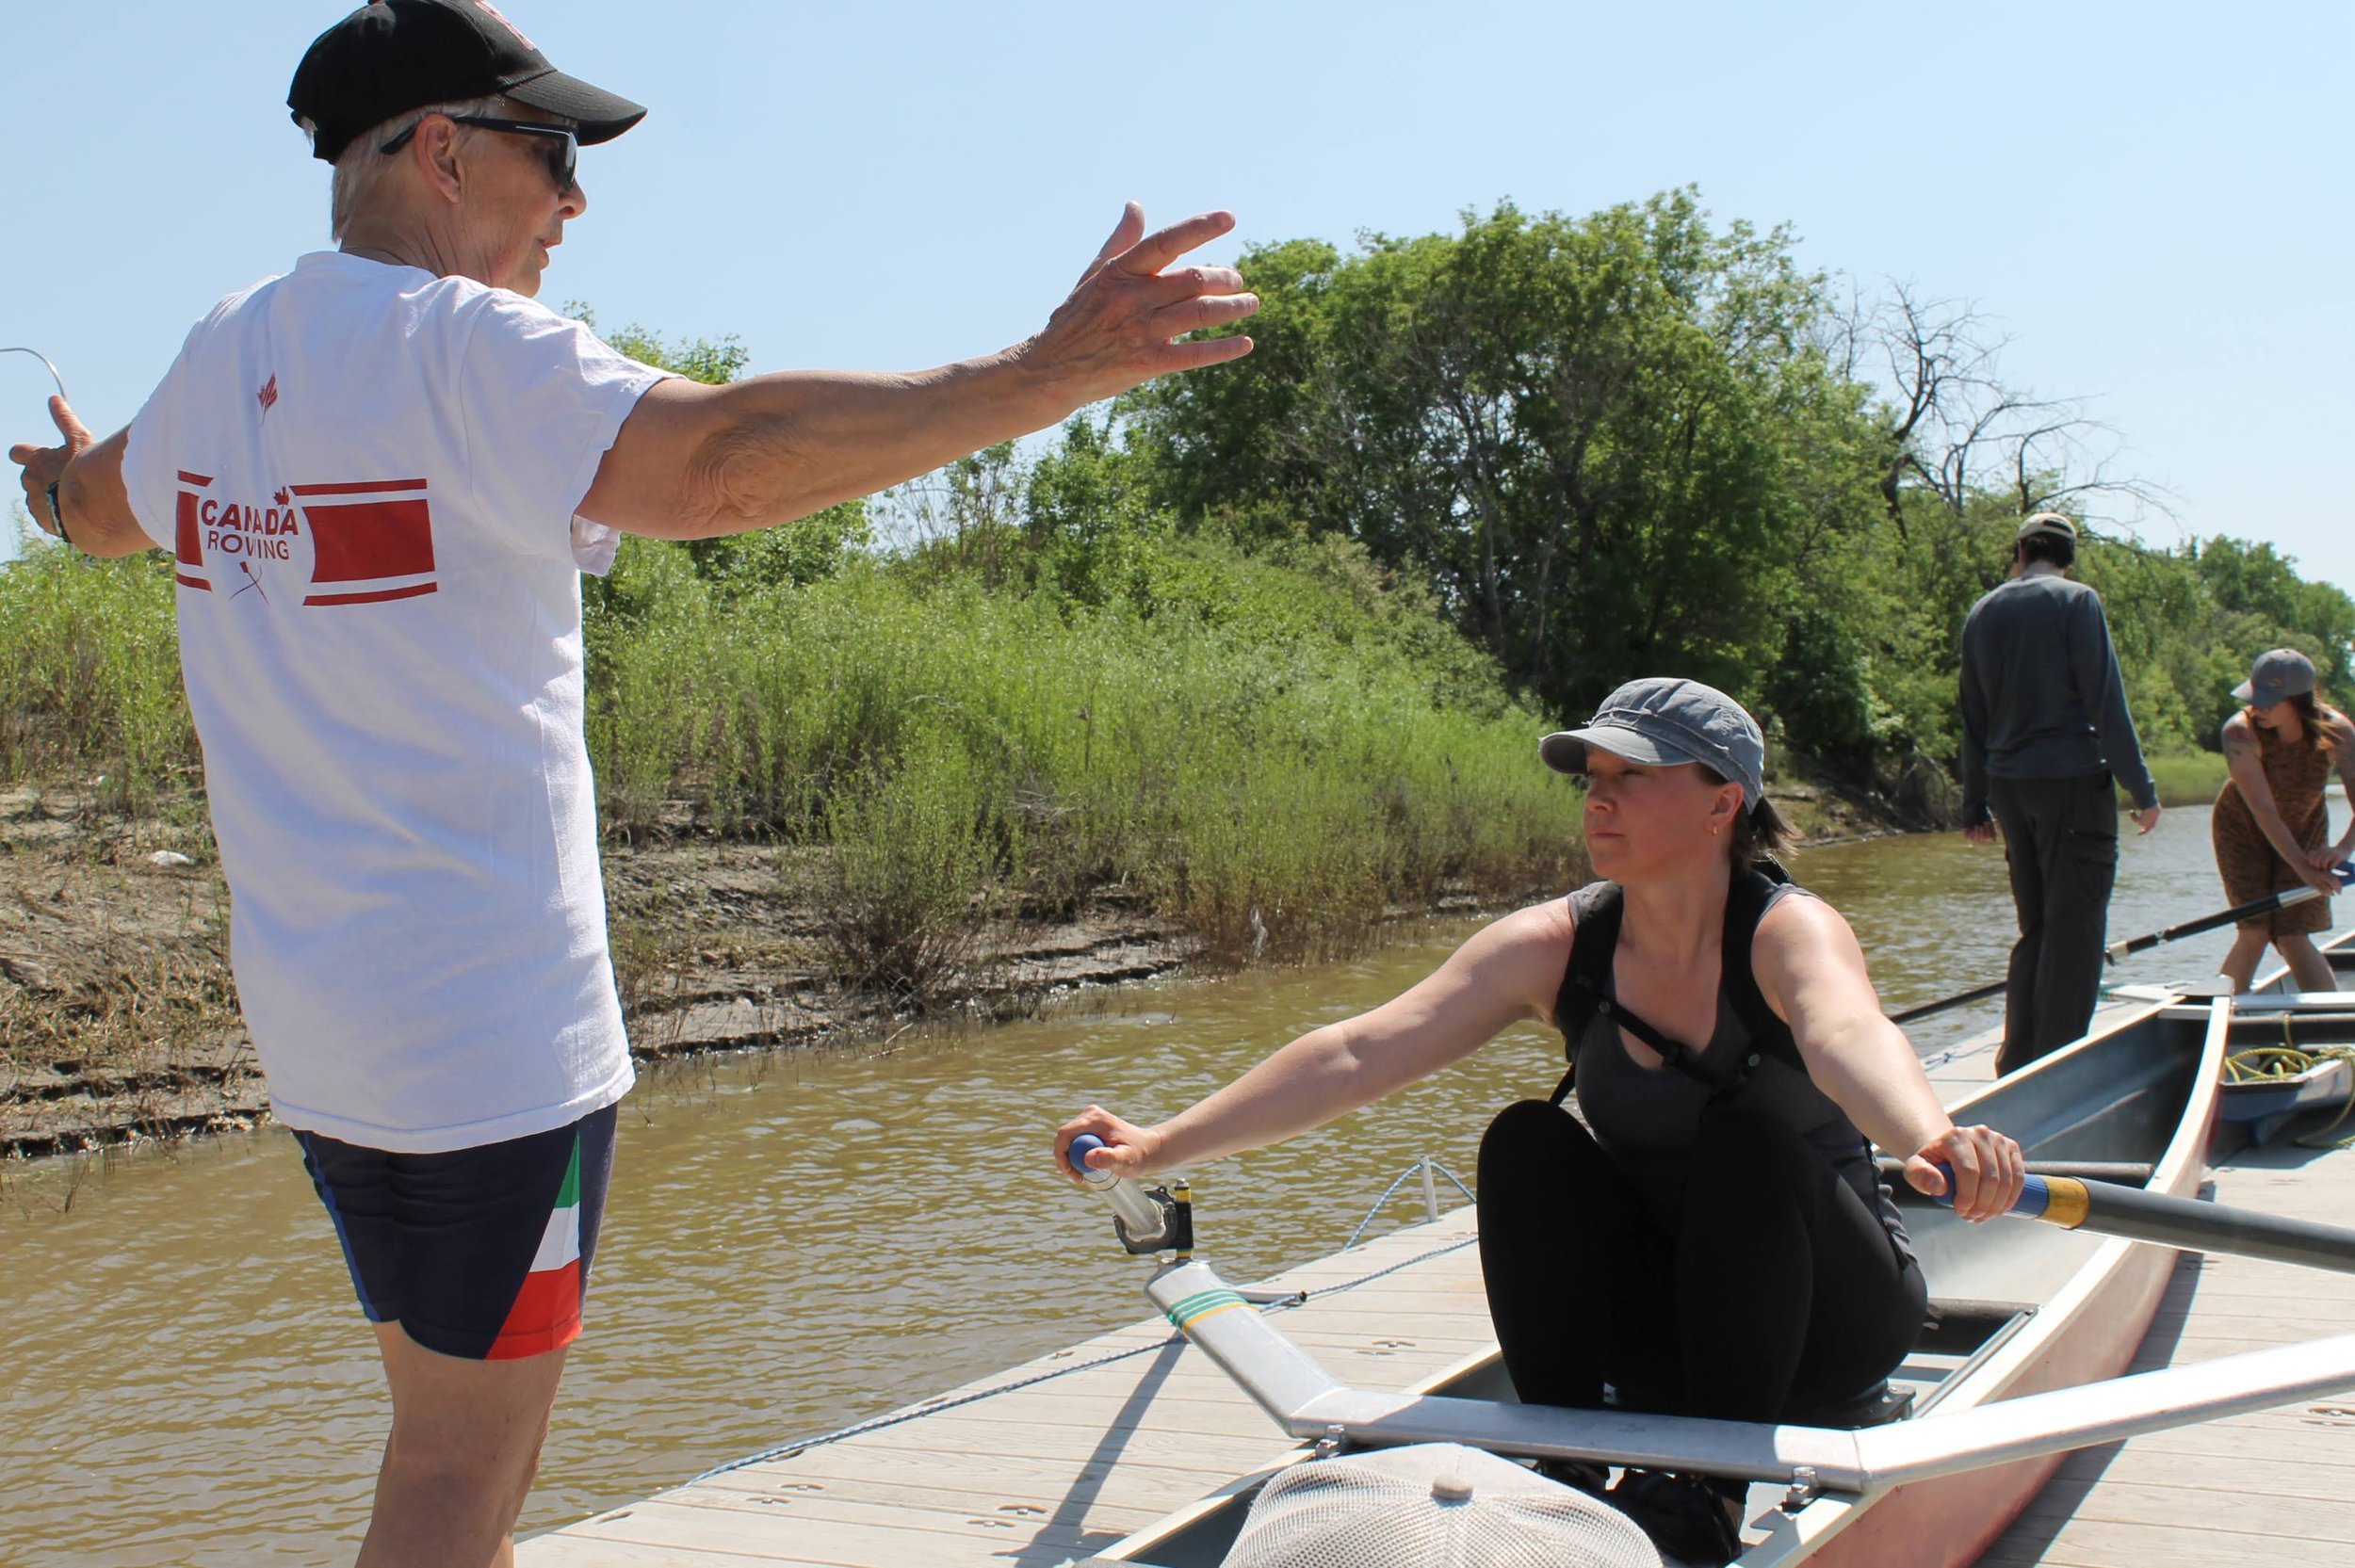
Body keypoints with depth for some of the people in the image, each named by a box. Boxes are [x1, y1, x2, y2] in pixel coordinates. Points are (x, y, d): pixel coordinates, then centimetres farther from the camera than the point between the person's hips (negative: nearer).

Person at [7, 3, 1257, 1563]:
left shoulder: (225, 351, 10)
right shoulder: (466, 344, -15)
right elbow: (718, 461, -33)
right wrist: (1052, 371, -36)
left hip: (314, 1020, 8)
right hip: (495, 1026, -8)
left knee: (452, 1442, 20)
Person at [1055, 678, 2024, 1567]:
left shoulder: (1788, 932, -21)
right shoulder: (1555, 945, -10)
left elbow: (1848, 1036, -45)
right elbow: (1360, 1054, -18)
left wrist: (1935, 1143, -68)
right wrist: (1160, 1147, -26)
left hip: (1829, 1317, -3)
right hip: (1666, 1324, 3)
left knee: (1748, 1134, -31)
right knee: (1527, 1142, -21)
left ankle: (1714, 1487, -19)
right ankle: (1563, 1467, -13)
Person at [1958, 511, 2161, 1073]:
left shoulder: (1983, 612, 12)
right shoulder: (2076, 601, -4)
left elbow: (1973, 717, 15)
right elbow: (2106, 700, -10)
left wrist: (1976, 805, 20)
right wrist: (2141, 788, -8)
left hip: (2010, 785, 6)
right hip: (2072, 779, -6)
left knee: (2036, 926, 14)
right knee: (2076, 927, -3)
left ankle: (2017, 1063, 15)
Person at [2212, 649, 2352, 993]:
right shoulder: (2240, 733, -32)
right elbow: (2263, 811, -35)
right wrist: (2302, 866, -43)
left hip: (2304, 829, 1)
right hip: (2243, 827, -1)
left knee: (2292, 939, -6)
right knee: (2254, 933, -12)